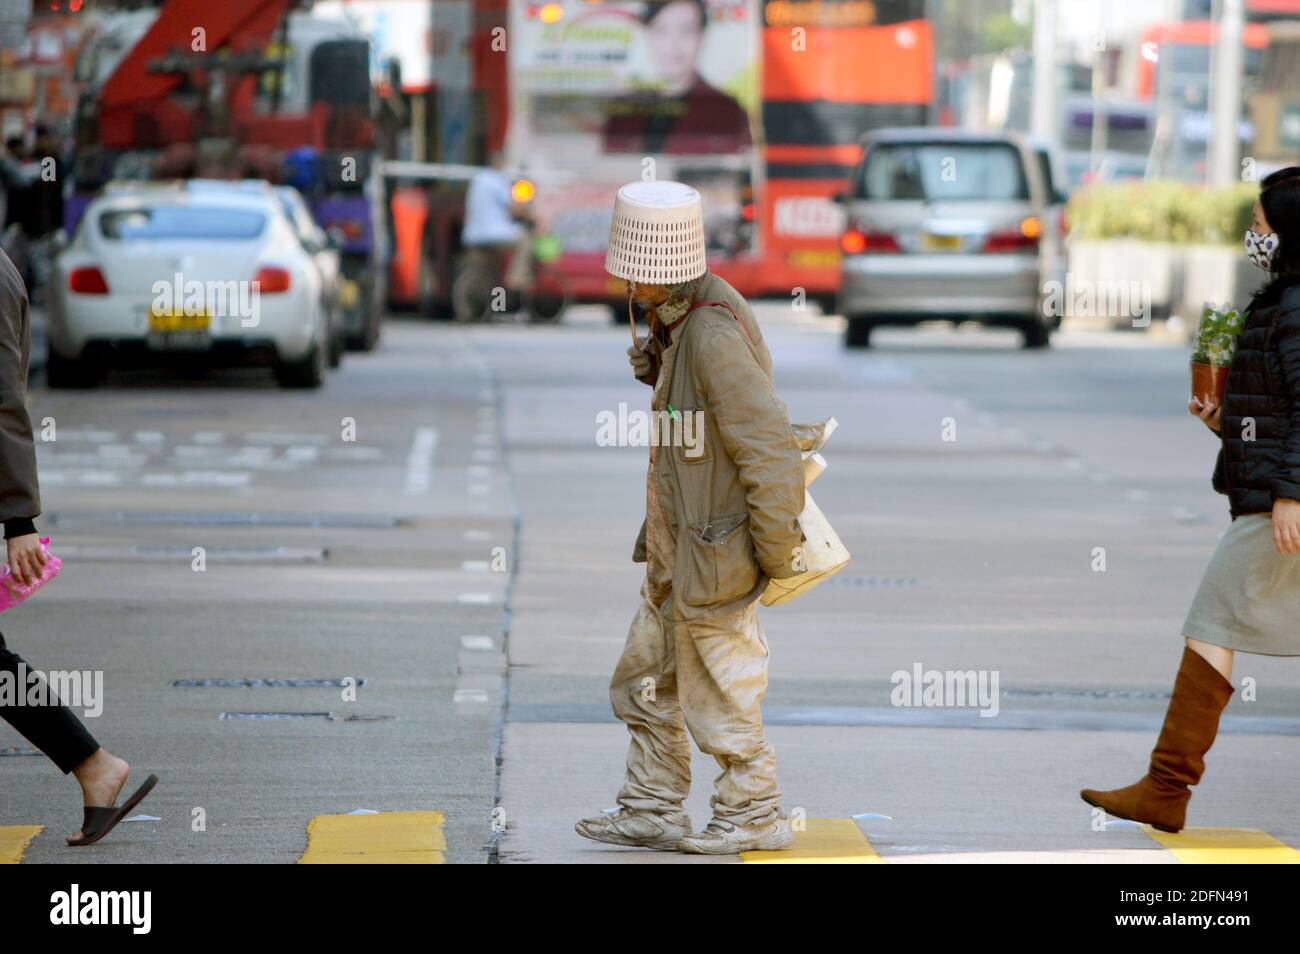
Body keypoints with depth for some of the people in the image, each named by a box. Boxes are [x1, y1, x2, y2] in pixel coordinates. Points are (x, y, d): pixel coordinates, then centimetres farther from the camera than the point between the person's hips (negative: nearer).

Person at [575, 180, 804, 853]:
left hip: (712, 563, -10)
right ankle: (651, 814, 28)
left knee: (717, 698, 5)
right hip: (674, 557, 10)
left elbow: (773, 454, -27)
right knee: (645, 686, 18)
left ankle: (753, 816, 20)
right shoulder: (681, 318, 5)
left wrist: (775, 553, -21)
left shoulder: (714, 336, -26)